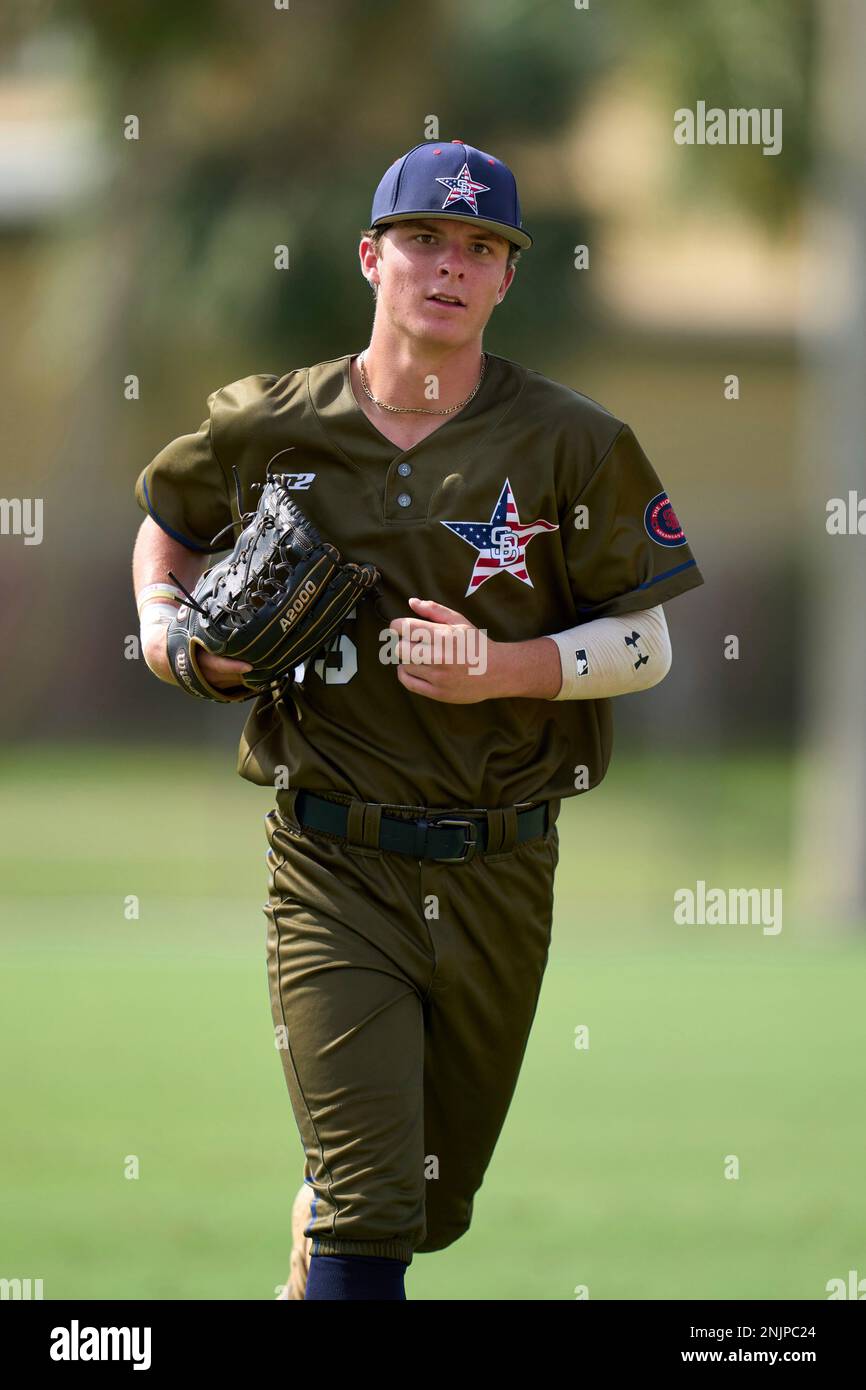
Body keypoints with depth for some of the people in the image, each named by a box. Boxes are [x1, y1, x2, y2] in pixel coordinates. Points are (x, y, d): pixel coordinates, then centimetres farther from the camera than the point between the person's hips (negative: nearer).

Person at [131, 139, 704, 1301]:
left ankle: (313, 1282, 46)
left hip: (500, 871, 2)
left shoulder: (573, 444, -2)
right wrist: (165, 633, 3)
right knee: (369, 1207, -14)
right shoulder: (271, 428, 0)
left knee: (438, 1200, 15)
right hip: (334, 867, -2)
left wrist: (507, 667, -16)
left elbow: (647, 646, 0)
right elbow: (170, 518, 22)